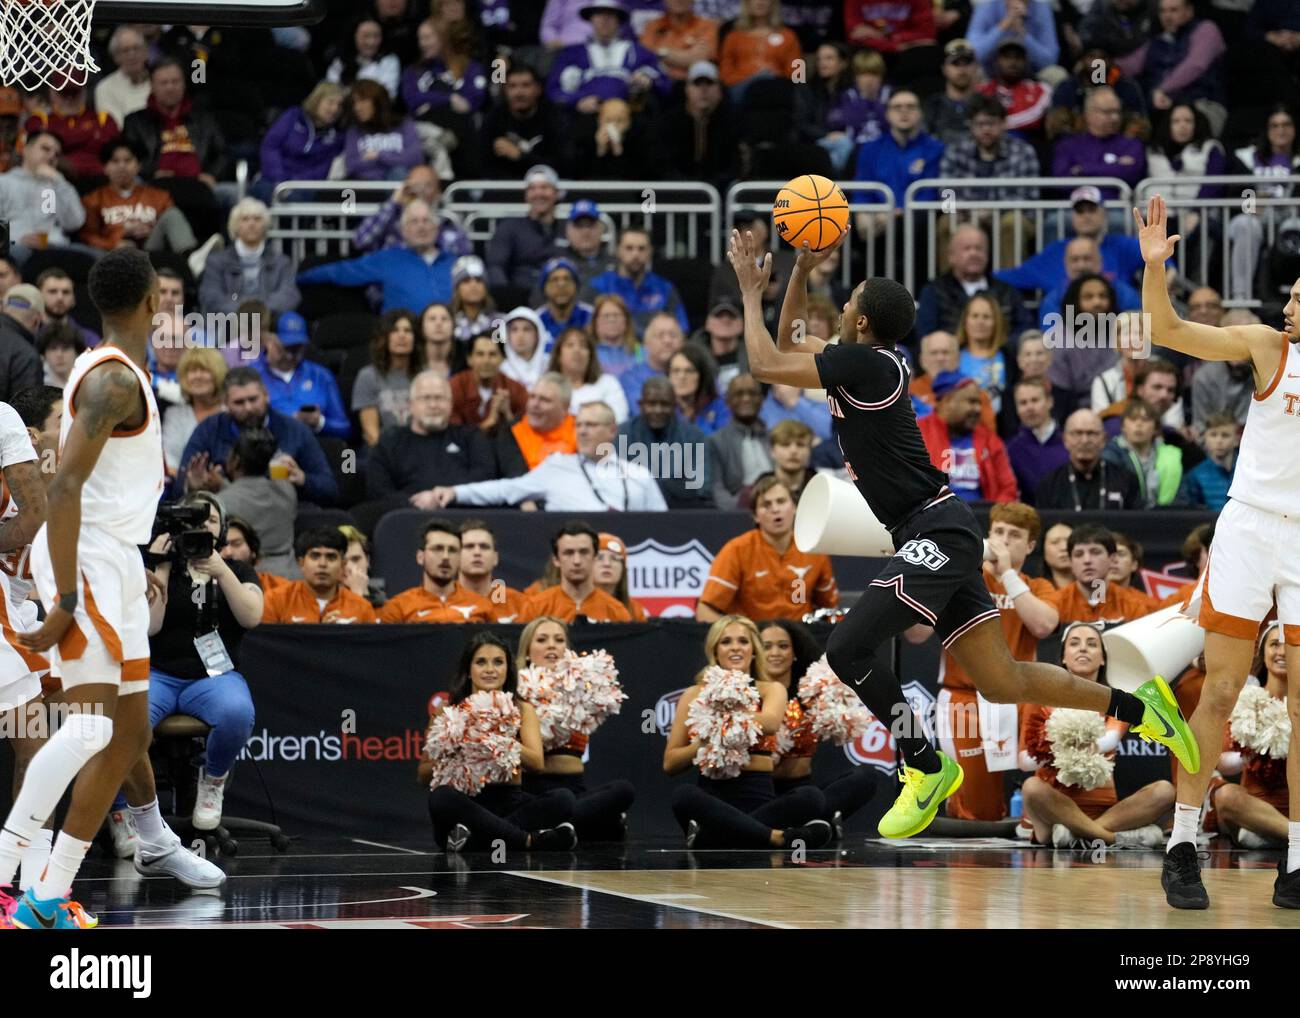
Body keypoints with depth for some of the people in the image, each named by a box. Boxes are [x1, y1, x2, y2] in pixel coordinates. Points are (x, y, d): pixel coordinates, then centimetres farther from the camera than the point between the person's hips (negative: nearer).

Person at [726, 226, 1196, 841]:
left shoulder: (865, 362, -12)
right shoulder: (860, 364, 15)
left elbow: (766, 365, -13)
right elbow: (787, 344, 30)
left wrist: (751, 289, -2)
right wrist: (802, 271, 20)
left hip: (935, 534, -10)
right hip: (936, 538, 10)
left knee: (847, 647, -18)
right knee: (1002, 683, 9)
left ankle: (926, 767, -7)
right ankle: (1135, 706, 16)